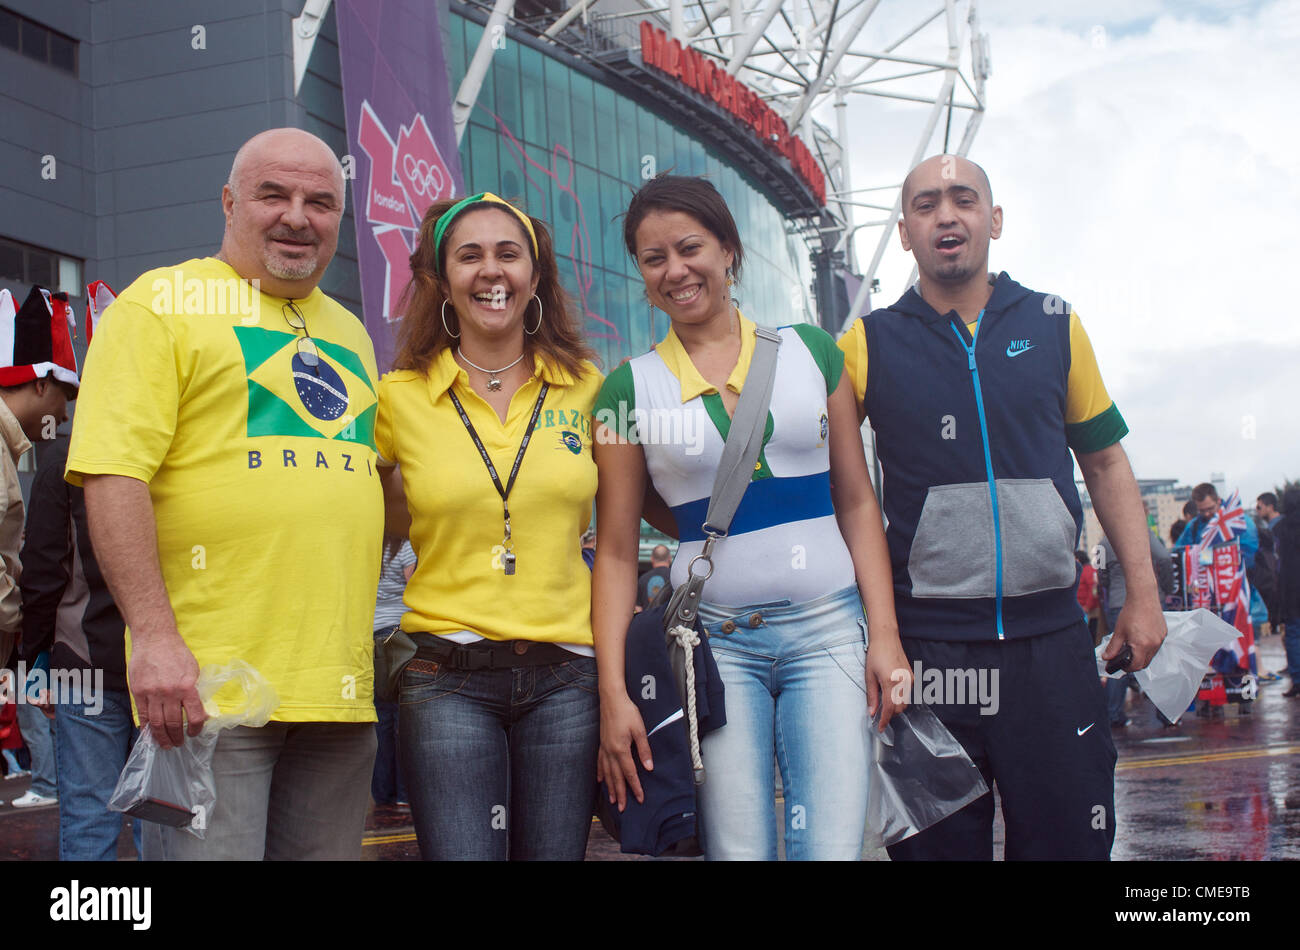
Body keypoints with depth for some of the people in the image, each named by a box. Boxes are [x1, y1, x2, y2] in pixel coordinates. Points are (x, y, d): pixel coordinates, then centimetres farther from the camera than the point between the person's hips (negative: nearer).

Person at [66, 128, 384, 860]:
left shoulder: (350, 333, 19)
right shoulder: (163, 302, 0)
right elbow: (113, 475, -10)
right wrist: (153, 634, -19)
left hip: (341, 689, 6)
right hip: (208, 688, -6)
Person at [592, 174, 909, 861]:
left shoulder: (811, 352, 7)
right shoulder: (629, 388, 4)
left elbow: (857, 502, 9)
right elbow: (616, 551, 4)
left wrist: (884, 635, 1)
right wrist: (613, 691, -2)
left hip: (827, 629, 1)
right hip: (714, 642, 0)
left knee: (832, 848, -8)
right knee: (738, 850, -1)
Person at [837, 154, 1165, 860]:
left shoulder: (1054, 326, 8)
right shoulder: (866, 346, 3)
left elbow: (1104, 461, 14)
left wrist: (1143, 592, 7)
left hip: (1050, 636, 1)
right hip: (925, 642, -1)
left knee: (1070, 838, 5)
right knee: (939, 842, 6)